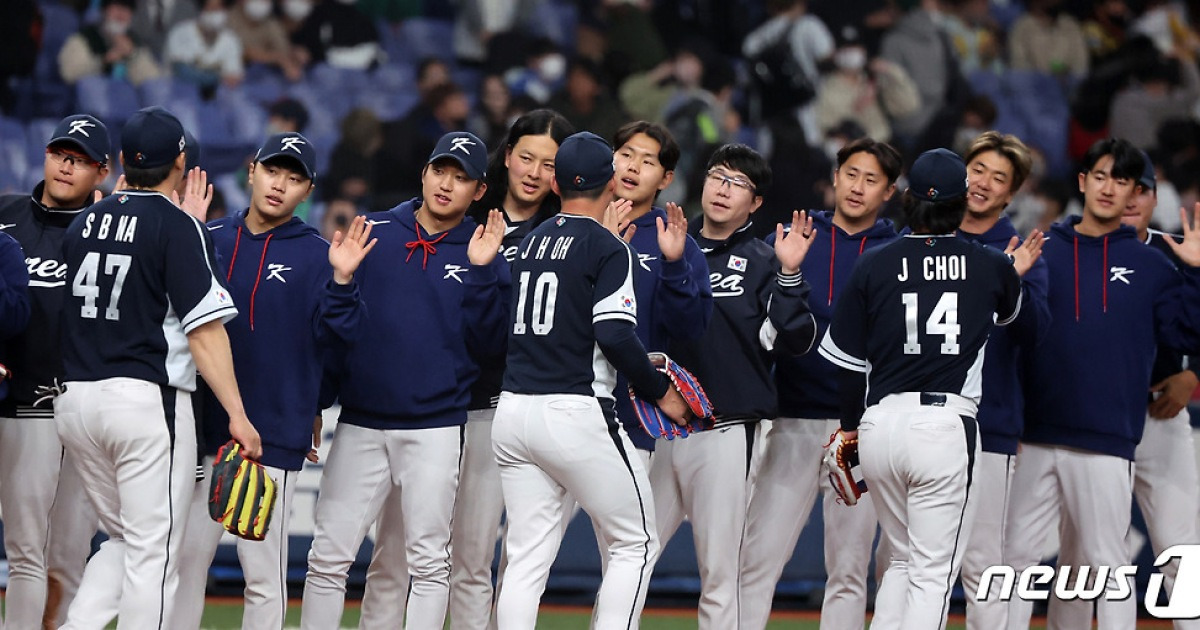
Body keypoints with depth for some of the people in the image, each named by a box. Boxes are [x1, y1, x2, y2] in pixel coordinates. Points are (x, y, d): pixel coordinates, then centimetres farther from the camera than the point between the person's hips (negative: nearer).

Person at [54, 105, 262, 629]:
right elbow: (204, 329, -13)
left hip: (73, 401, 6)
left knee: (126, 540, 17)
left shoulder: (85, 222, 12)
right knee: (153, 552, -3)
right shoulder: (178, 226, -7)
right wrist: (237, 415, -13)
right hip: (146, 398, -6)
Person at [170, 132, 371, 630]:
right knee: (185, 557, 5)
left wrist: (340, 279, -21)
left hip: (274, 435, -3)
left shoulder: (316, 255, 2)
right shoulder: (209, 240, 11)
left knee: (264, 575, -1)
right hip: (202, 430, 3)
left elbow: (334, 332, -4)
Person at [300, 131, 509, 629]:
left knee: (429, 562, 2)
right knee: (328, 556, -1)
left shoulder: (483, 255, 6)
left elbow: (487, 341, -3)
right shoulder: (372, 232, 8)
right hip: (360, 422, 1)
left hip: (435, 429, -1)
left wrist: (481, 272, -13)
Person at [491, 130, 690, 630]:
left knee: (527, 557, 6)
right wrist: (660, 392, -2)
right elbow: (615, 335, -15)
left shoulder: (532, 242, 14)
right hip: (576, 414, -6)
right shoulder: (607, 250, -6)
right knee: (636, 543, 7)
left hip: (513, 414, 6)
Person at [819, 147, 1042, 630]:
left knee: (902, 559, 20)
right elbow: (1008, 313, 25)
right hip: (946, 424, -3)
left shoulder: (873, 265, 4)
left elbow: (849, 358, 8)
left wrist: (850, 424, 21)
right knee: (932, 572, -2)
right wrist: (1015, 275, 44)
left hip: (879, 424, 3)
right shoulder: (990, 268, 1)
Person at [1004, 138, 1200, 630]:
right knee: (1016, 554, 5)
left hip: (1106, 442, -2)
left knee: (1106, 563, 2)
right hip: (1035, 439, 2)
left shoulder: (1150, 266, 7)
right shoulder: (1041, 253, 9)